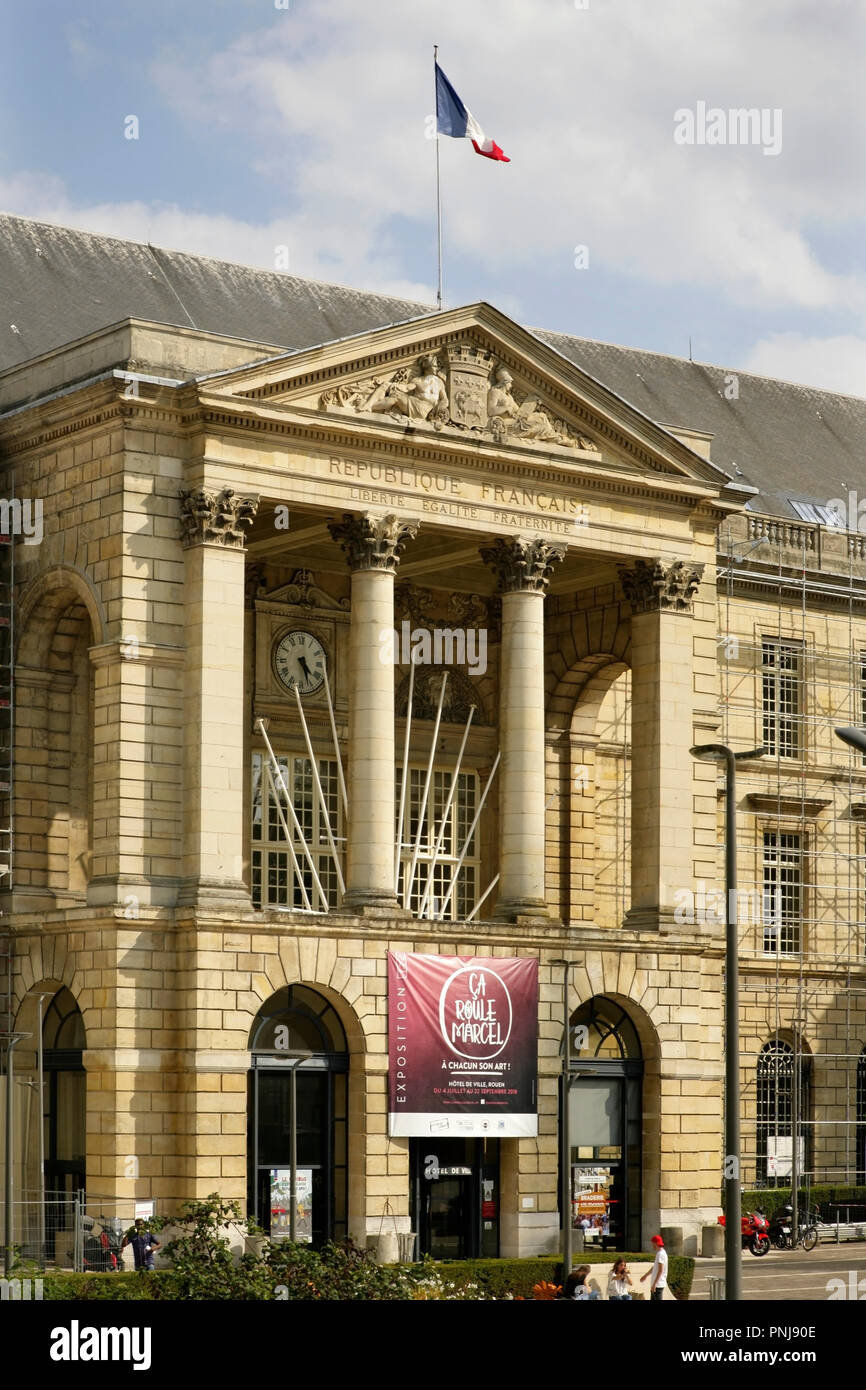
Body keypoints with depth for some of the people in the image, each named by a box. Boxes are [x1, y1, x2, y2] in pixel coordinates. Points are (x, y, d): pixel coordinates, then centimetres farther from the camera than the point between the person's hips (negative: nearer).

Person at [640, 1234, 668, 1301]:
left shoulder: (661, 1254, -16)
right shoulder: (659, 1253, 16)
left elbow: (660, 1271, -22)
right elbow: (654, 1267, 29)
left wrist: (654, 1284, -23)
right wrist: (646, 1275, 39)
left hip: (658, 1284, -10)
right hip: (655, 1284, 10)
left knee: (658, 1300, -9)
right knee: (653, 1300, 14)